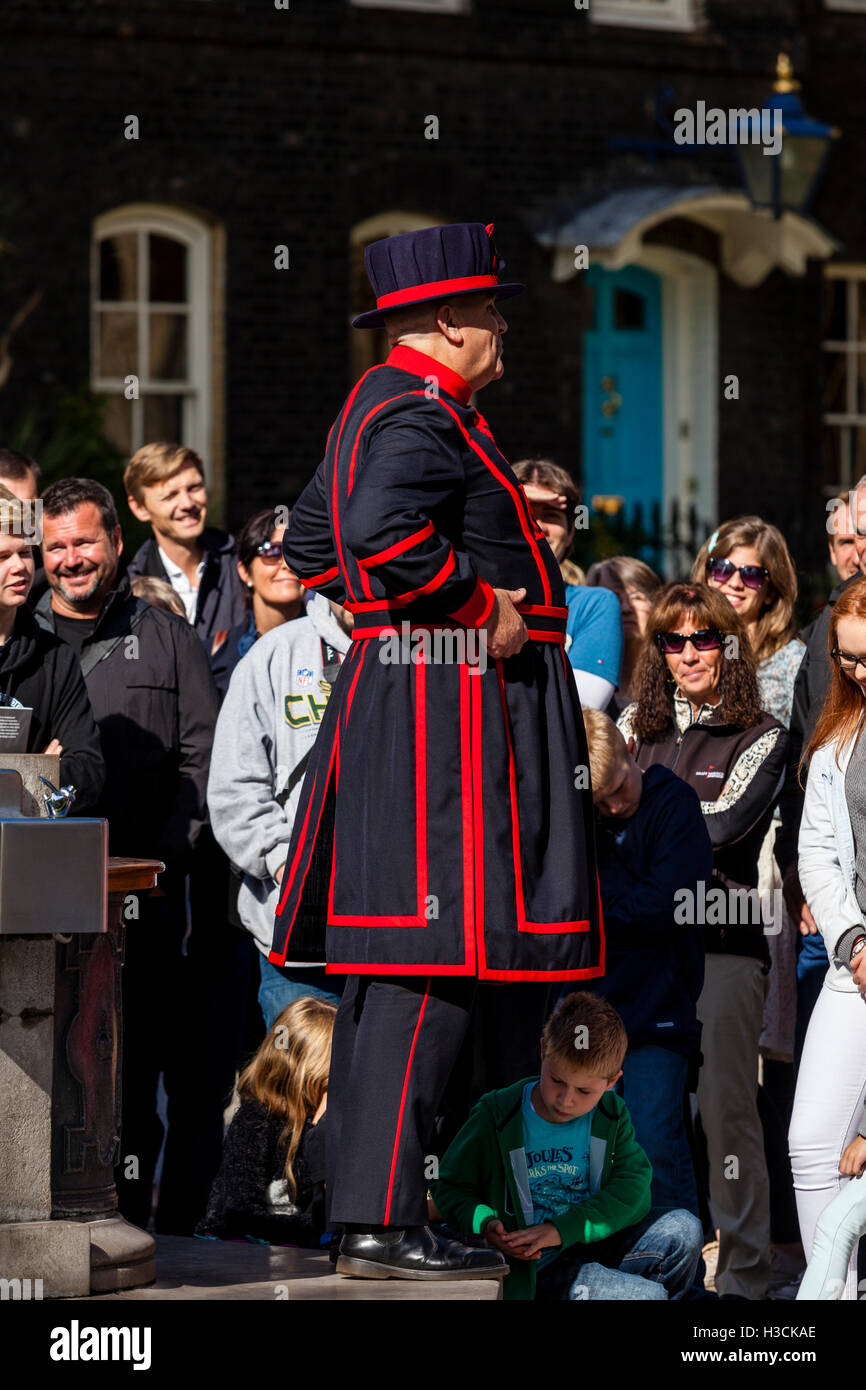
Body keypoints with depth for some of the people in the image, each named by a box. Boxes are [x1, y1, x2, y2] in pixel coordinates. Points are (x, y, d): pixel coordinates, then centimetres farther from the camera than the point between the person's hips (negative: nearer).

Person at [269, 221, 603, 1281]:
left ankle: (362, 1203, 13)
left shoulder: (376, 407, 19)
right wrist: (482, 605, -20)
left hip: (393, 692, 11)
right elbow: (383, 530, -31)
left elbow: (311, 544, 30)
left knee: (388, 964, 10)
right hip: (454, 699, -11)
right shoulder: (422, 415, -14)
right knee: (434, 957, -13)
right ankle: (384, 1216, -16)